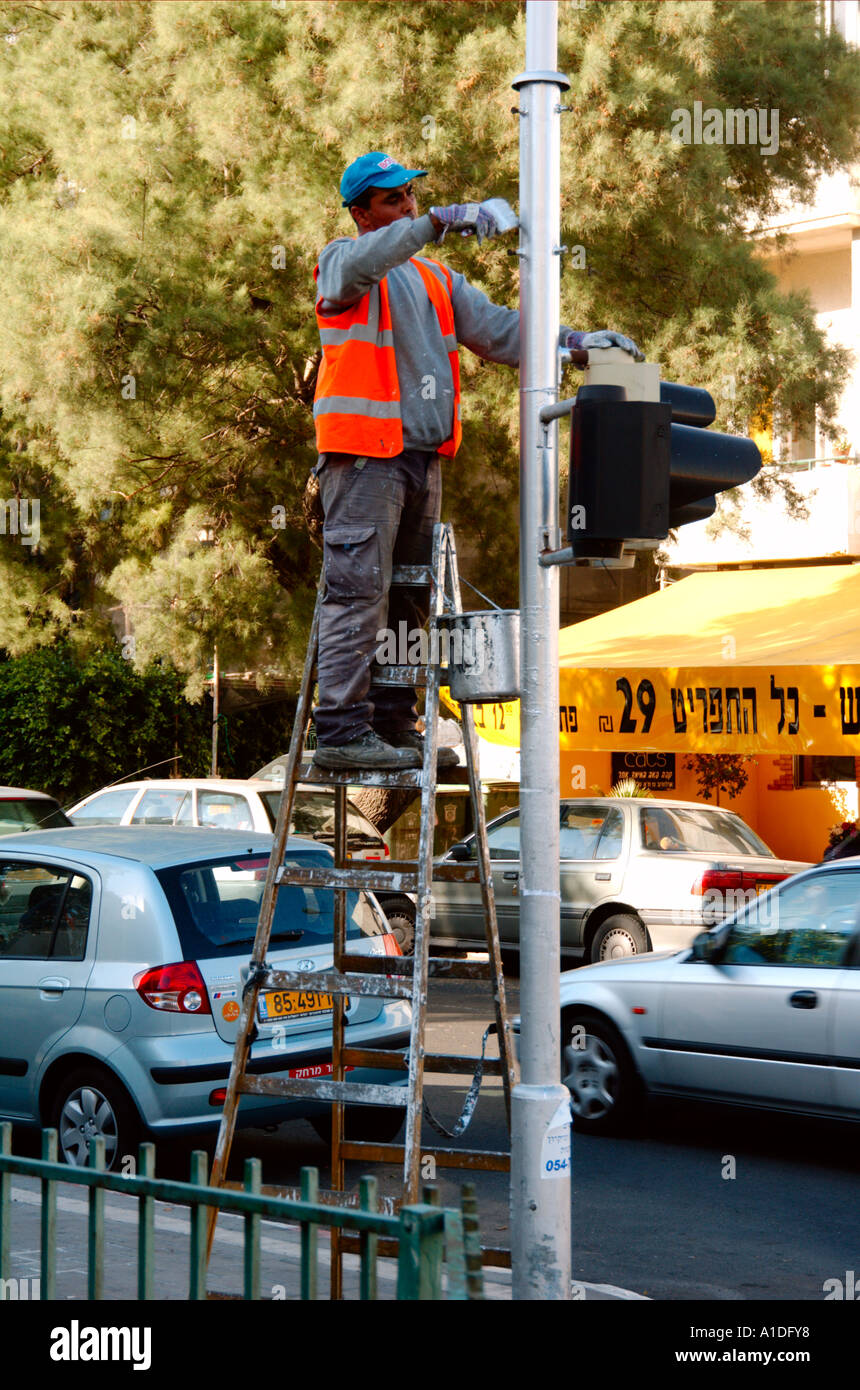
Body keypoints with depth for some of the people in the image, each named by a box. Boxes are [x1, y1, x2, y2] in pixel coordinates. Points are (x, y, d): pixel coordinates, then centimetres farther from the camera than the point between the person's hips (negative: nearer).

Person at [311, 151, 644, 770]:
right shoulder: (341, 263, 2)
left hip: (423, 458, 8)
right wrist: (441, 221, -32)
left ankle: (394, 727, 15)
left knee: (410, 599, 9)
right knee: (359, 591, -12)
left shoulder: (436, 279, 22)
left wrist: (574, 341, 2)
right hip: (364, 453, -7)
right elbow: (362, 263, -23)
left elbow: (497, 329, 16)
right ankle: (341, 731, -13)